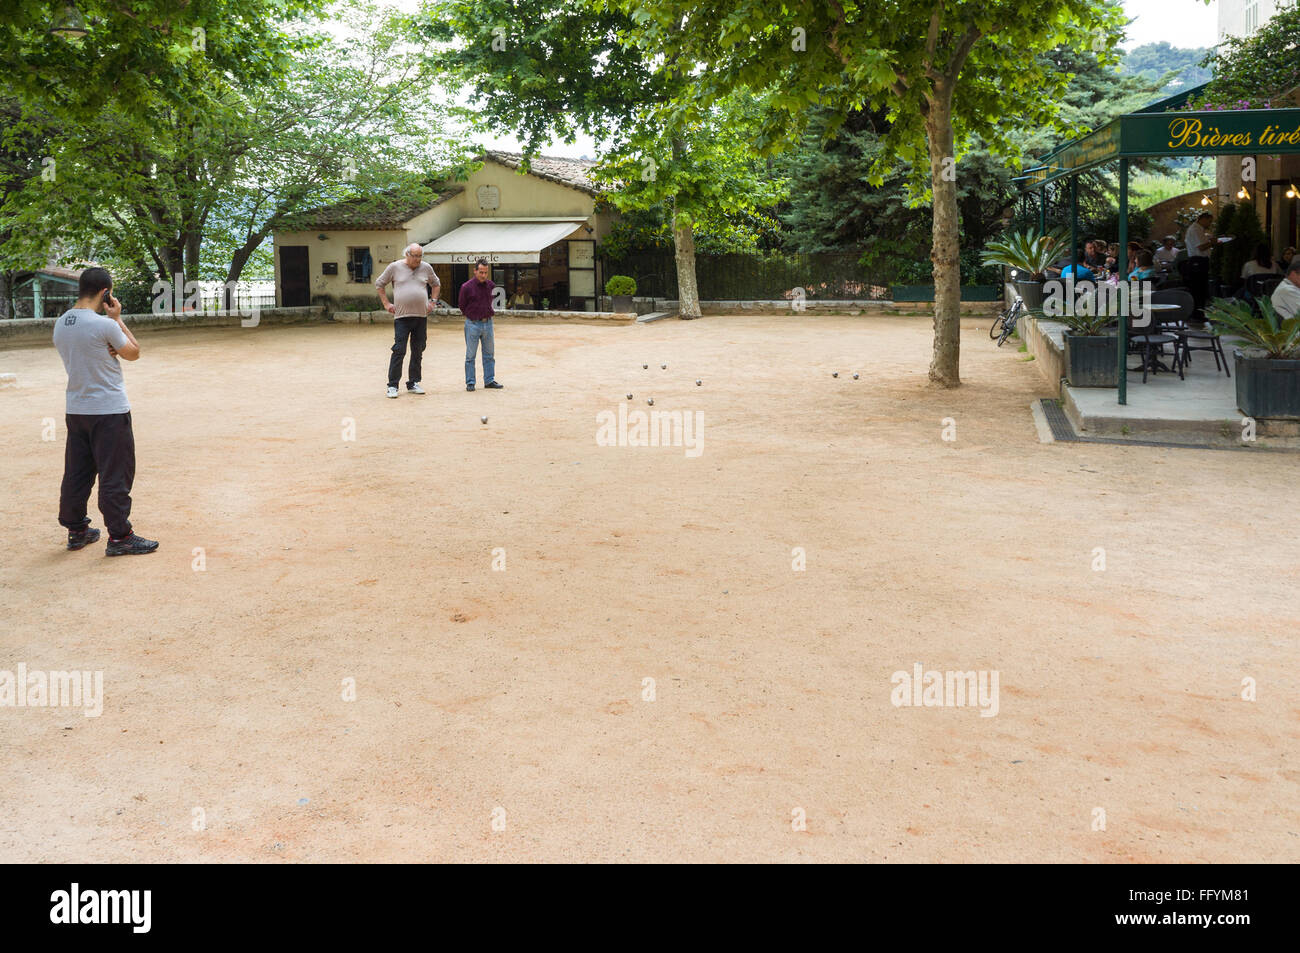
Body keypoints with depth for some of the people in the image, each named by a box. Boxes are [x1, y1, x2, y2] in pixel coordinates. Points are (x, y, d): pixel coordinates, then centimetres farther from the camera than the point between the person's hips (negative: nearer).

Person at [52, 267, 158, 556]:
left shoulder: (60, 324, 5)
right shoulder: (104, 325, -18)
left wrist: (109, 350, -4)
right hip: (109, 412, -8)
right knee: (115, 475, -1)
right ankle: (119, 537, 3)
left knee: (76, 473, 14)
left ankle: (77, 530, 24)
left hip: (75, 410, 8)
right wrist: (117, 318, 1)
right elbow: (134, 353, -3)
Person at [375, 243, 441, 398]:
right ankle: (392, 385, -3)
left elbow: (436, 284, 25)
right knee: (399, 351, -9)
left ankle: (413, 384, 18)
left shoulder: (426, 268, 8)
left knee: (418, 352, 8)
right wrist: (386, 304, 5)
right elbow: (379, 284, 11)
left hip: (421, 316, 4)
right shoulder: (394, 267, 0)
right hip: (401, 316, -4)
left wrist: (433, 301, 13)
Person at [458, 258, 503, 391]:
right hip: (472, 324, -5)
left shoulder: (490, 285, 2)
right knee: (470, 355, 1)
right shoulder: (466, 287, -11)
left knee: (489, 354, 9)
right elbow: (462, 306, 2)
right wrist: (470, 317, 10)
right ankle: (470, 383, 6)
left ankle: (489, 380, 18)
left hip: (487, 323, 5)